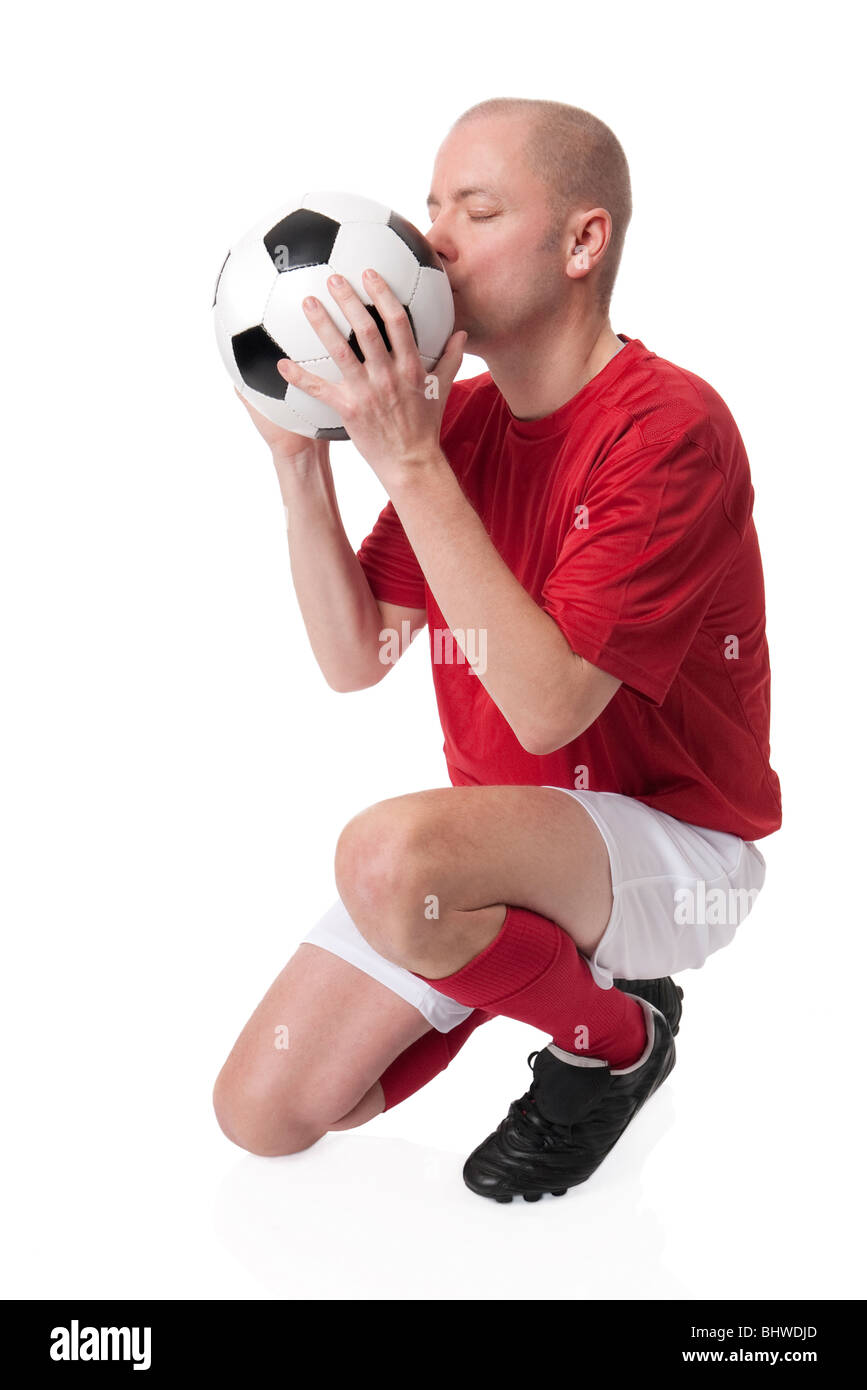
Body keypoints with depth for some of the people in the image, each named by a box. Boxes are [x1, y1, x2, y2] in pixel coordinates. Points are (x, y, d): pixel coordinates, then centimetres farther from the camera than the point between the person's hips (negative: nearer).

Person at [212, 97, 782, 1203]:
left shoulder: (672, 427, -21)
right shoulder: (457, 417, 2)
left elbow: (549, 707, -30)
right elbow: (354, 659, -2)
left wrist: (410, 462, -30)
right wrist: (298, 453, -13)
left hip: (673, 843, -6)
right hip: (499, 829, 7)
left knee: (392, 853, -38)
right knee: (261, 1112, 0)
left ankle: (616, 1037, -6)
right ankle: (544, 947, 19)